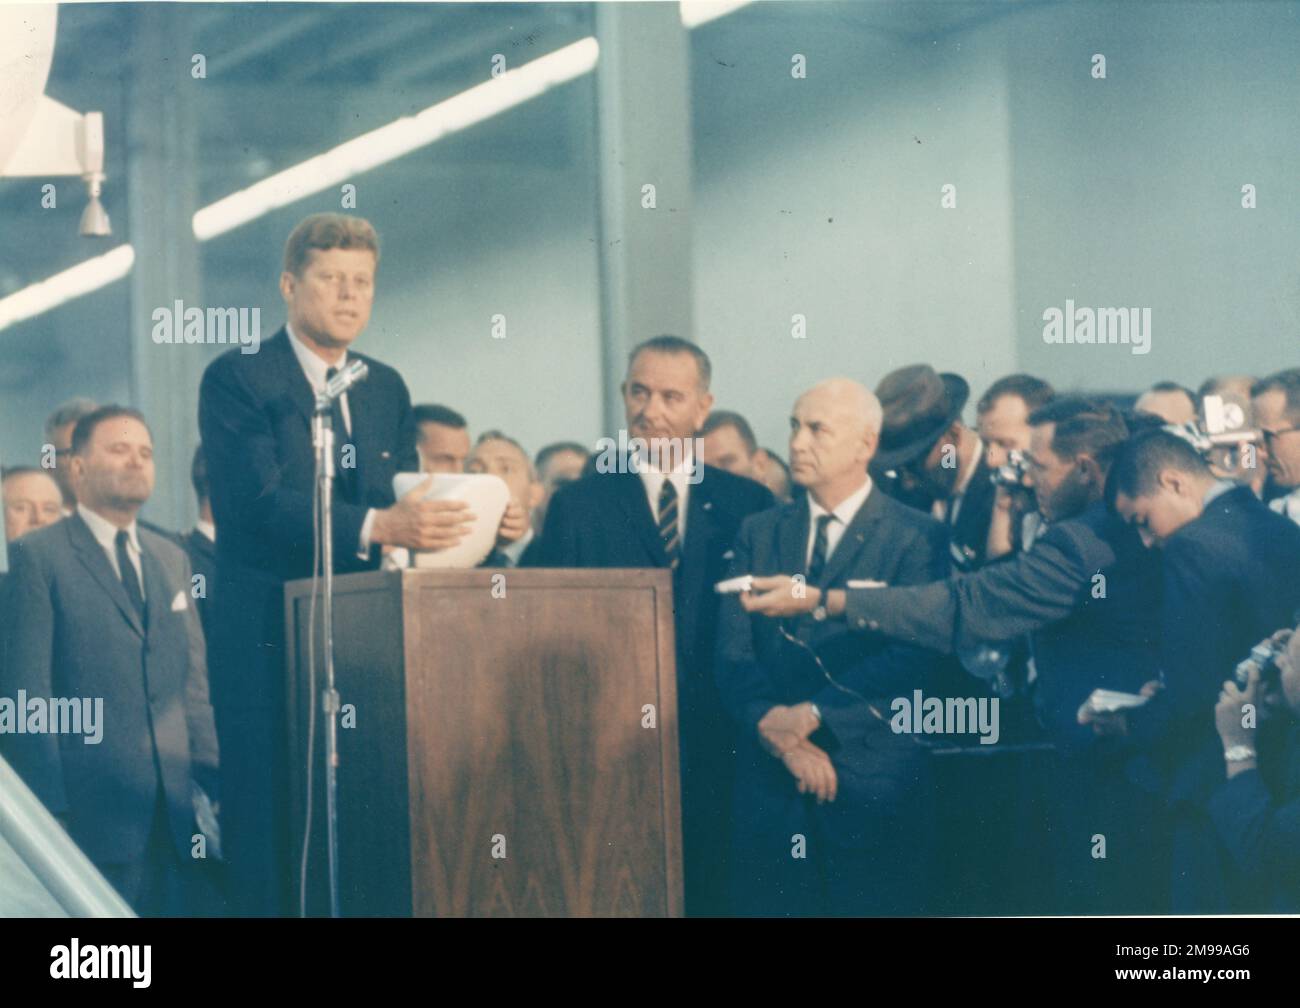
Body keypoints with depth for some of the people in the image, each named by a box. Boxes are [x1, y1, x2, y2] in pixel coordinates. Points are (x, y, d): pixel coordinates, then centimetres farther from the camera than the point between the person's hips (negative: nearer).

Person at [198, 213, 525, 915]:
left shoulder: (387, 389, 18)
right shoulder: (237, 379, -3)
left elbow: (407, 506, 13)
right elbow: (258, 503, -17)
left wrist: (477, 526, -10)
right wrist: (377, 527, -31)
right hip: (266, 645, -5)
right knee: (273, 848, -6)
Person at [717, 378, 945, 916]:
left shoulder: (916, 538, 0)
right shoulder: (759, 533, 13)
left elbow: (909, 660, -10)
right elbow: (733, 655, 5)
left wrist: (813, 716, -17)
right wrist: (772, 726, -13)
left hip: (874, 784, -3)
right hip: (771, 776, 3)